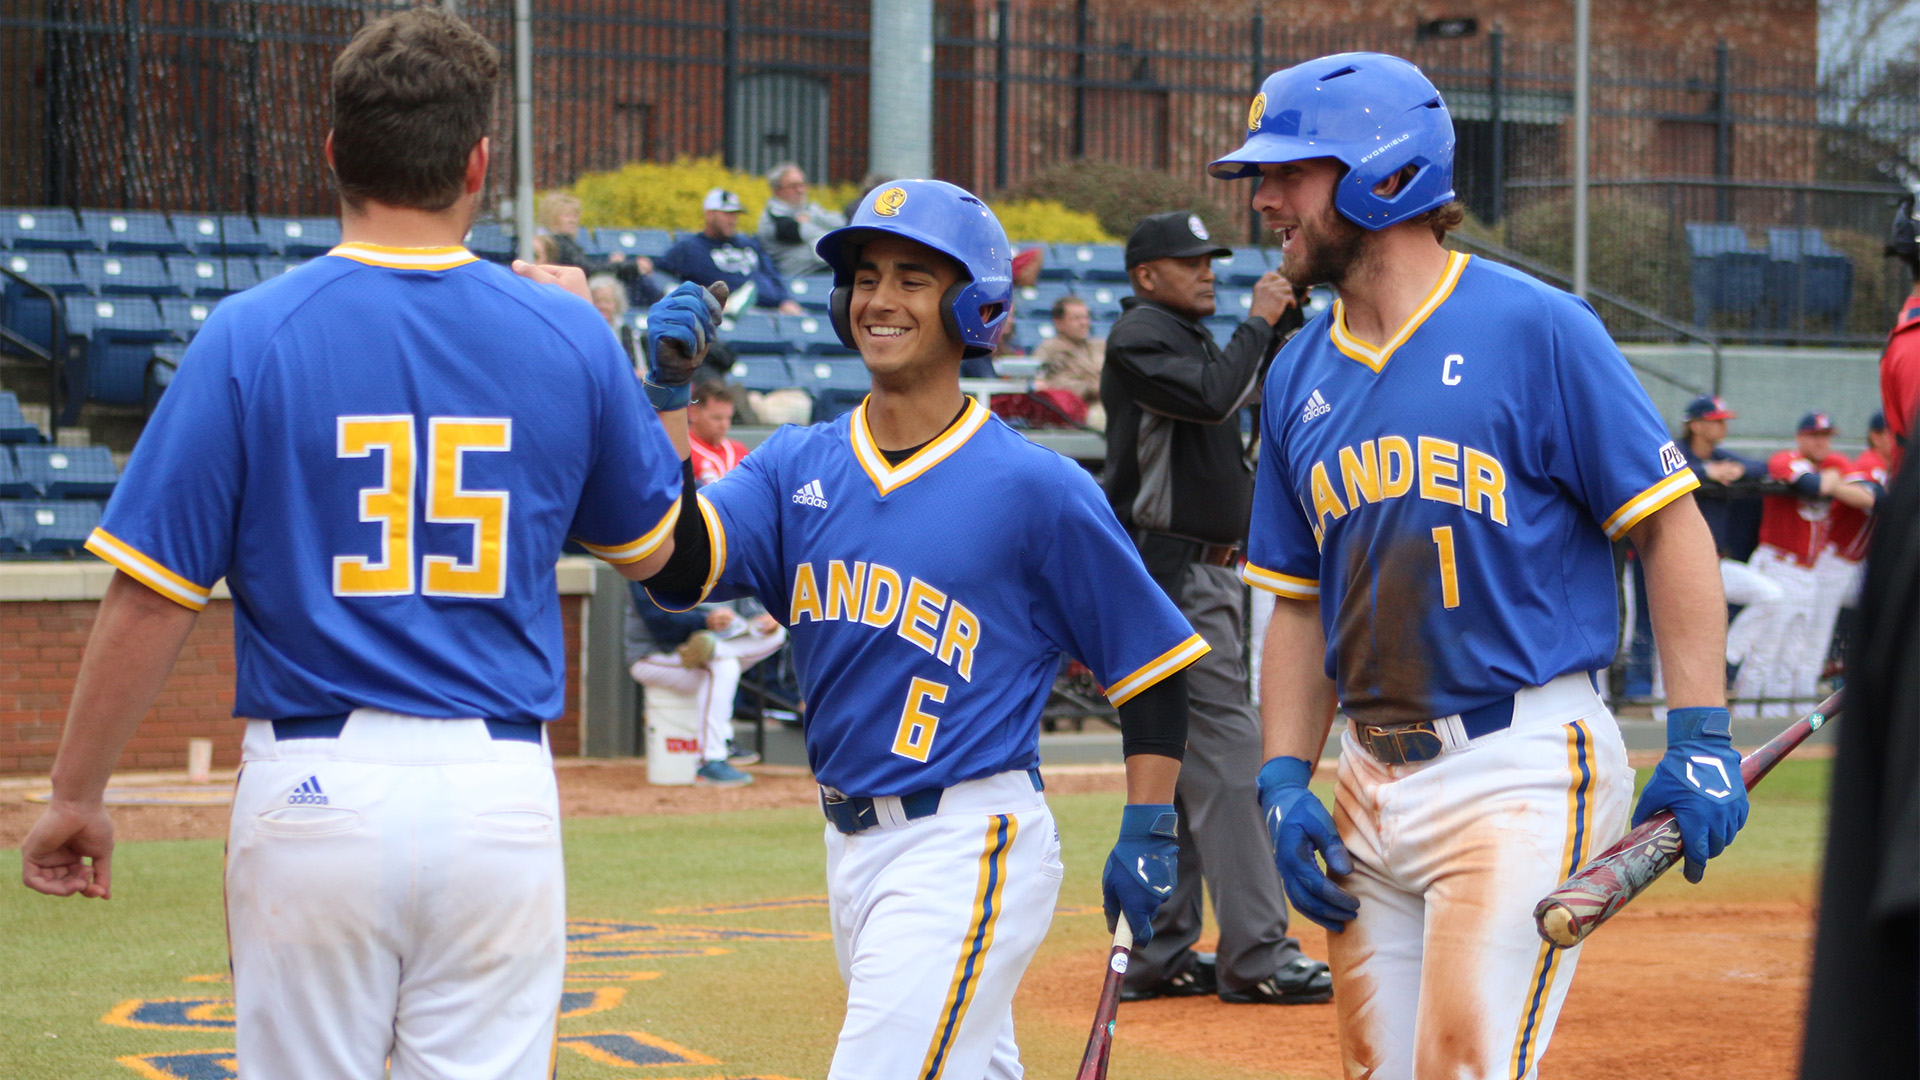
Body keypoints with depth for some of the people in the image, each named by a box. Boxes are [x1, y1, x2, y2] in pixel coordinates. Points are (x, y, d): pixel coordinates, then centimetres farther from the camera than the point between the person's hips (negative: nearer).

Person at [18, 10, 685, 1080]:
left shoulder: (252, 337, -6)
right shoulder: (567, 336, 1)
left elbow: (152, 596, -7)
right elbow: (648, 545, 17)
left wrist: (76, 794, 4)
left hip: (315, 787, -1)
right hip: (502, 791, 2)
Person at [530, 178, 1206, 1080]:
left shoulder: (1037, 488, -8)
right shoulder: (798, 465, 6)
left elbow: (1153, 661, -3)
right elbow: (677, 563, -11)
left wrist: (1149, 834, -8)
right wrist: (669, 399, -20)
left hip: (967, 844, -6)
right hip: (850, 841, 6)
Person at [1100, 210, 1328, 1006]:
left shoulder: (1188, 336, 21)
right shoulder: (1141, 335, -10)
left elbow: (1264, 389, 21)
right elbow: (1214, 398, -23)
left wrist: (1286, 319, 8)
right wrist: (1258, 321, -14)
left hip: (1207, 575, 10)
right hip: (1172, 574, -10)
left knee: (1179, 759, 11)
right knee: (1224, 748, -13)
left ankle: (1159, 956, 14)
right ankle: (1256, 957, -15)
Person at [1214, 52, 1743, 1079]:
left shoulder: (1533, 328, -6)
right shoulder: (1299, 375, 12)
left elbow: (1669, 523, -6)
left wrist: (1700, 738, -13)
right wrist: (1284, 781, 5)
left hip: (1524, 768, -7)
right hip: (1372, 782, 7)